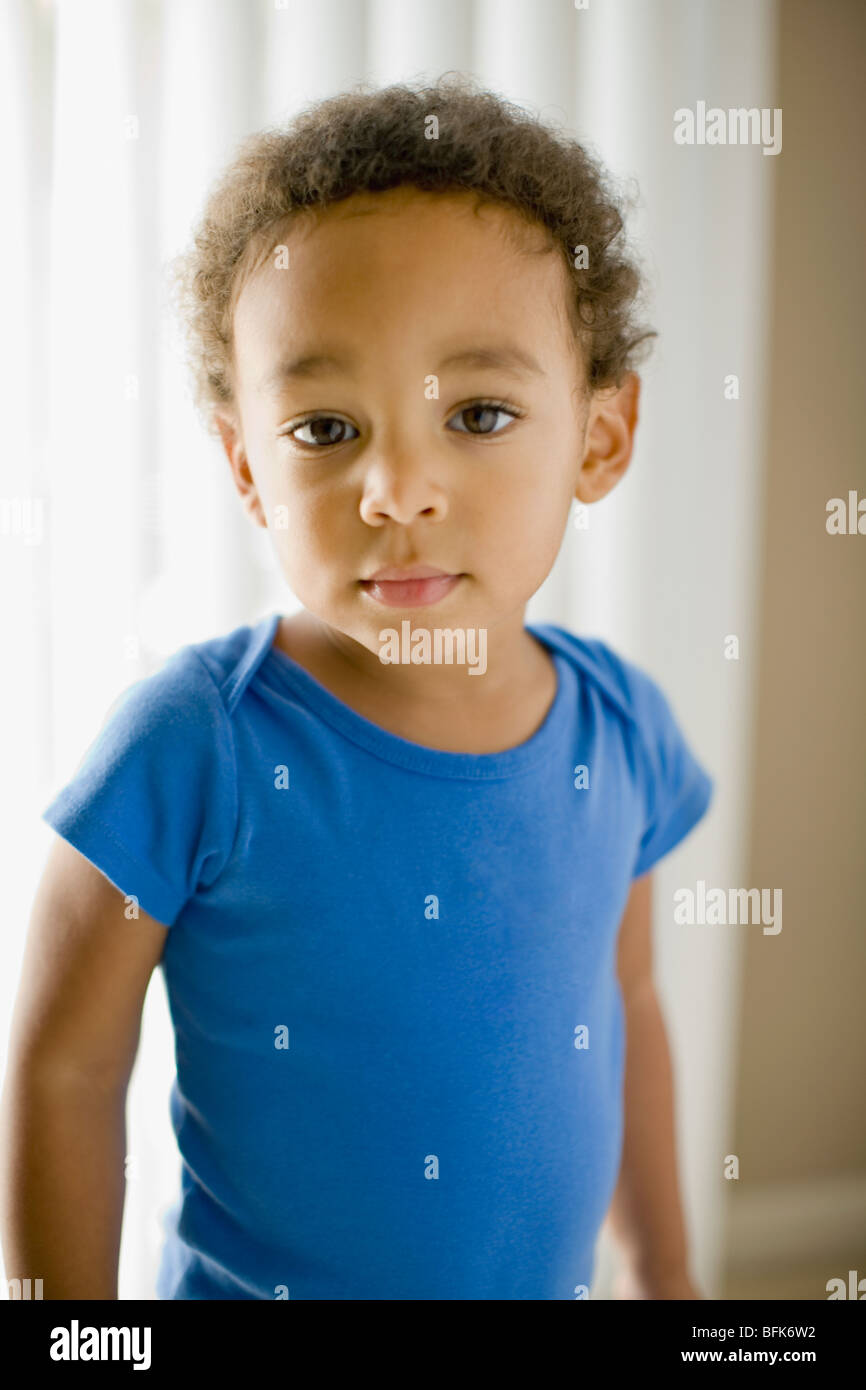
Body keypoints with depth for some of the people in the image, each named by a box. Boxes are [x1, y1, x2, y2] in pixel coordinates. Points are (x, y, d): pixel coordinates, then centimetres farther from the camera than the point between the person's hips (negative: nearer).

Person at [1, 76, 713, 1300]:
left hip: (552, 1285, 4)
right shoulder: (194, 749, -24)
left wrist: (665, 1272, 12)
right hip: (252, 1286, -3)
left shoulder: (621, 726, -11)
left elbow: (624, 1005, 3)